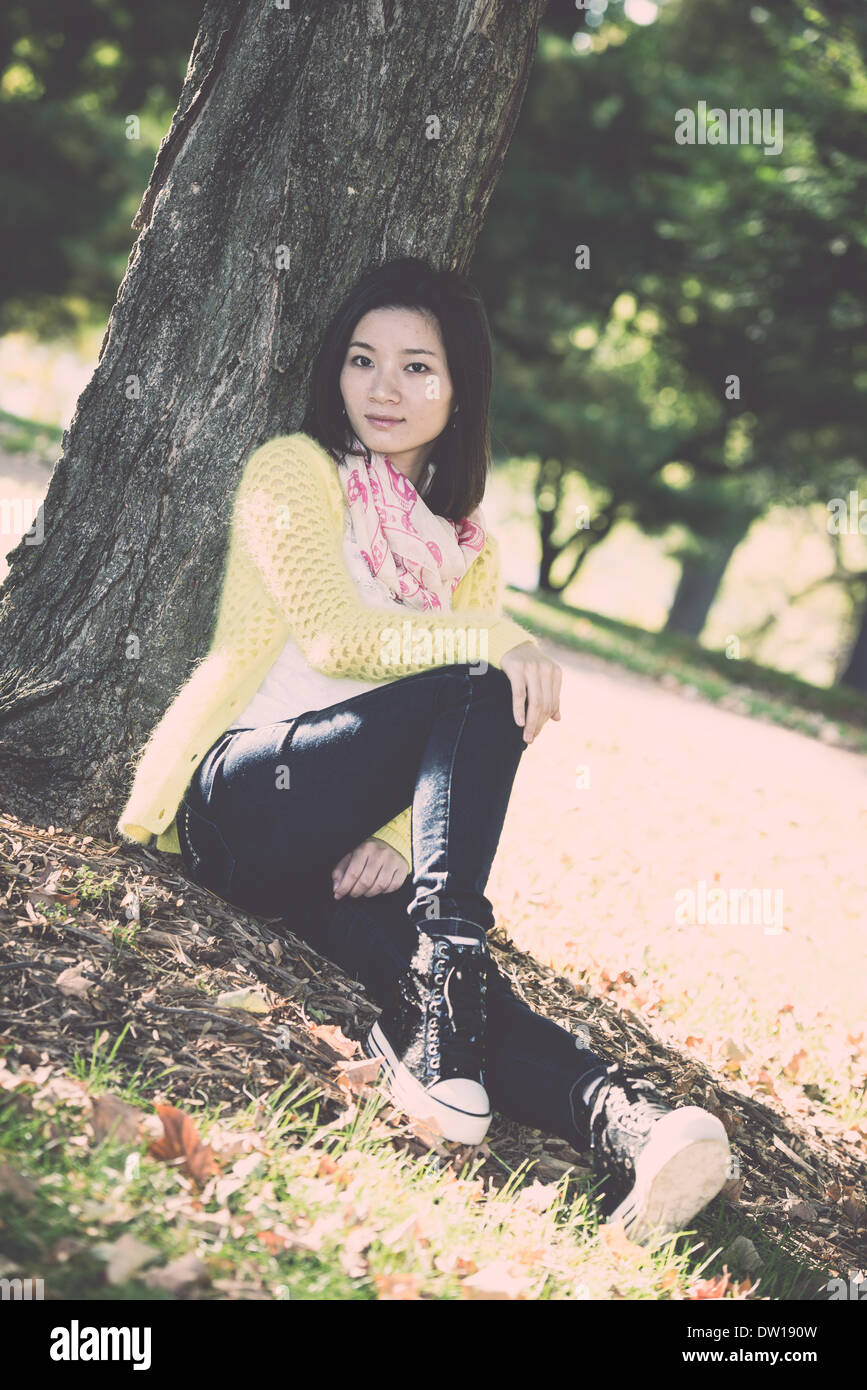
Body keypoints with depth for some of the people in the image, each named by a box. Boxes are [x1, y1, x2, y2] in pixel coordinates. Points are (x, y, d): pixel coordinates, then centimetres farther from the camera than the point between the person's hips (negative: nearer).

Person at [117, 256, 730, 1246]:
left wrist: (399, 837, -9)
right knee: (479, 692, -28)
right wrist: (497, 640, -21)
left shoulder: (465, 541, 21)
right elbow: (333, 637, -10)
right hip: (231, 797, -4)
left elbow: (465, 746, 11)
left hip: (344, 841, 4)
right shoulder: (295, 470, 6)